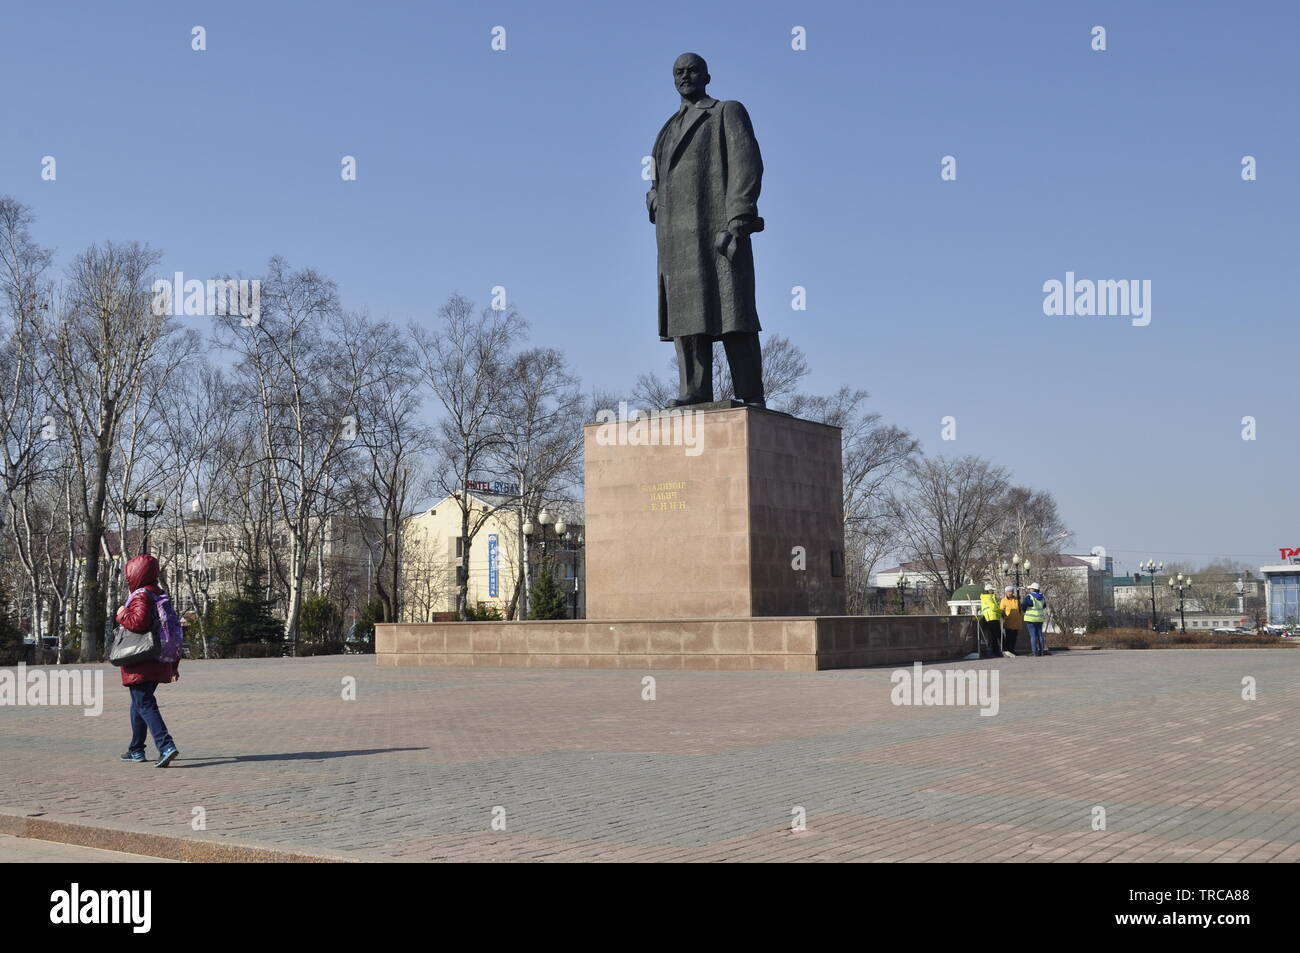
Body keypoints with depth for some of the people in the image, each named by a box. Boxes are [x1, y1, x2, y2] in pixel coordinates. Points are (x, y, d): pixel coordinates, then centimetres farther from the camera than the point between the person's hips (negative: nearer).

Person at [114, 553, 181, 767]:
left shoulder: (141, 596, -12)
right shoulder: (162, 595, 14)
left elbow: (139, 622, -31)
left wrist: (122, 615, -9)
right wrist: (174, 665, 21)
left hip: (140, 665, -9)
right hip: (159, 664, 9)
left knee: (145, 704, -10)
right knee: (139, 703, 21)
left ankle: (166, 746, -23)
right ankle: (136, 749, 30)